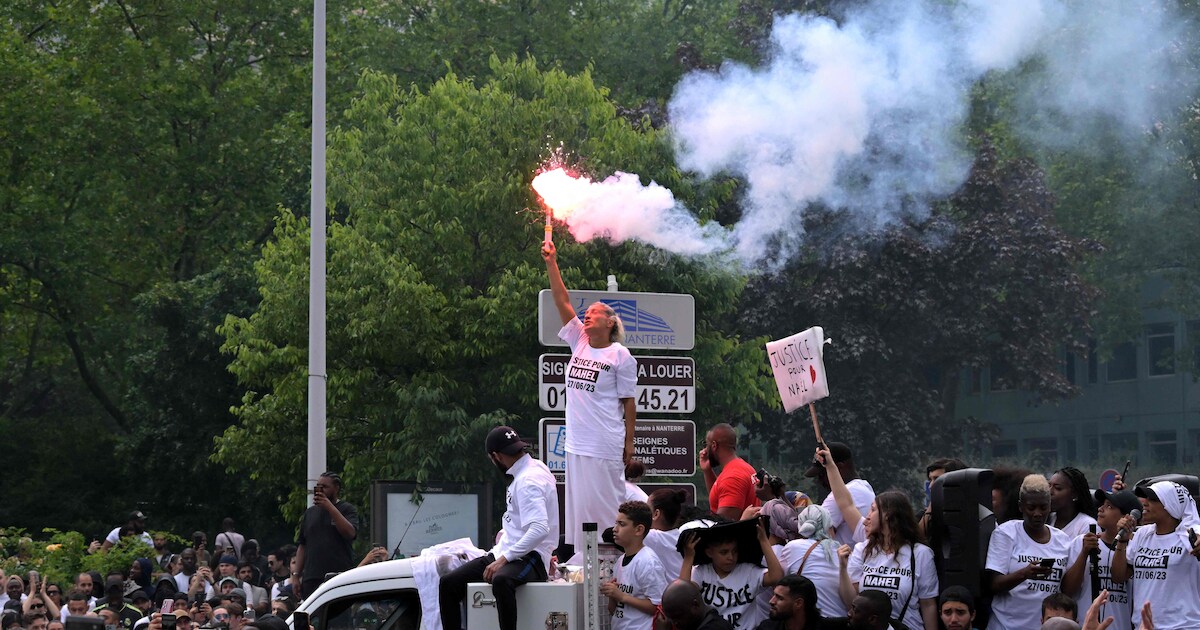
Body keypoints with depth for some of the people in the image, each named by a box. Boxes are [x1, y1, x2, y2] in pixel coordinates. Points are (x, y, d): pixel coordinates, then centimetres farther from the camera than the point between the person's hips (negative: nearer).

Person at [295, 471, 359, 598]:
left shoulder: (347, 509, 6)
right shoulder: (310, 513, 19)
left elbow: (350, 533, -13)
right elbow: (302, 546, 20)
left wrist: (330, 507, -14)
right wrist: (296, 575, 12)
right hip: (311, 579, 4)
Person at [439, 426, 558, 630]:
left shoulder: (528, 481, -17)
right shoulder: (534, 467, 13)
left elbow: (540, 529, -29)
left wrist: (504, 559, -28)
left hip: (530, 559, -10)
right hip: (506, 554, 10)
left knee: (500, 581, -43)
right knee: (448, 584, 1)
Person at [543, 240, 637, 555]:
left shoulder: (621, 355, -5)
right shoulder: (579, 343, 11)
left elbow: (628, 401, -4)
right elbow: (563, 302, 7)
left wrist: (629, 441, -6)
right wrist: (551, 264, 0)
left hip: (605, 444, -7)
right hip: (576, 441, 7)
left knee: (606, 502, -5)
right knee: (578, 502, 9)